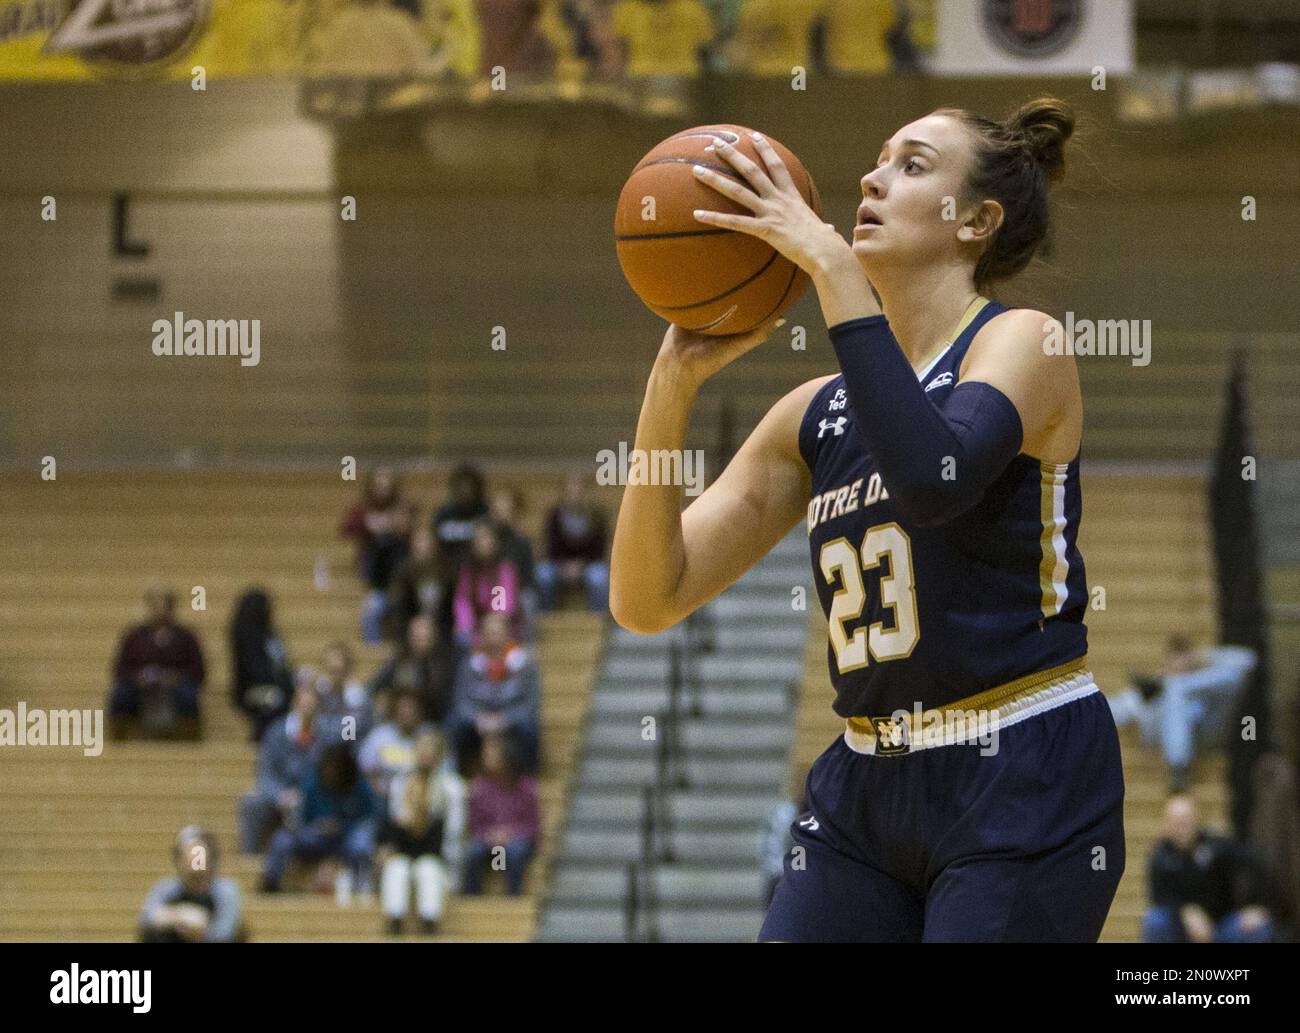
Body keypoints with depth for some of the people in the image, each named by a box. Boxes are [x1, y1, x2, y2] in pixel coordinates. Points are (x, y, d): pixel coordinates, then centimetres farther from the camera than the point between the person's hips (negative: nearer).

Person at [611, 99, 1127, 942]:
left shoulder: (1025, 343, -5)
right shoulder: (817, 413, 11)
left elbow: (933, 480, -28)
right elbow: (648, 601, 4)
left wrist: (831, 265, -24)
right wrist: (675, 380, -7)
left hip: (1024, 786, -6)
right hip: (866, 787, 6)